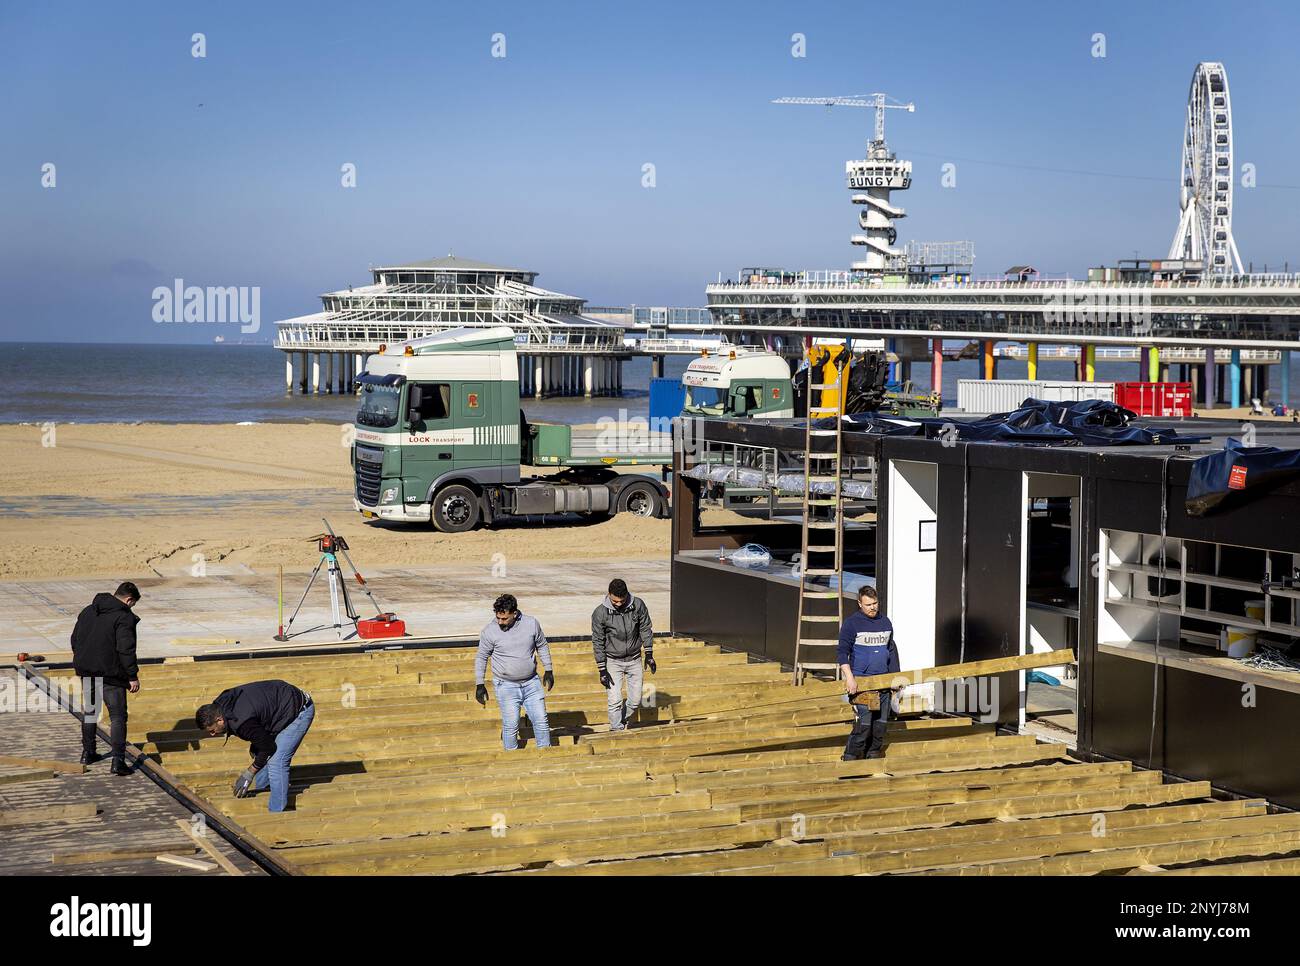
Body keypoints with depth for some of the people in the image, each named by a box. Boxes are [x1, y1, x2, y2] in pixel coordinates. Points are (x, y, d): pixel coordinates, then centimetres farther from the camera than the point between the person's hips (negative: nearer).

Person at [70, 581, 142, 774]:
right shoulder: (124, 617, -13)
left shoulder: (87, 612, 11)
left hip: (86, 671, 7)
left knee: (89, 711, 23)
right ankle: (118, 760, -9)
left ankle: (88, 752, 31)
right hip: (110, 673, -7)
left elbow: (74, 640, 18)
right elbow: (126, 649, -19)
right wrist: (133, 676, -13)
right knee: (118, 716, -1)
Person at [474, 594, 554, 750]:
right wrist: (479, 685, 0)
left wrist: (548, 670, 13)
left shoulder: (531, 624, -5)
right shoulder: (490, 631, -11)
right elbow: (481, 657, 1)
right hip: (506, 686, -2)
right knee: (511, 725, -5)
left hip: (531, 683, 3)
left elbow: (542, 646, 11)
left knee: (541, 721, 5)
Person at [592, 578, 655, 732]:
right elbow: (598, 642, -11)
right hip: (613, 661, -2)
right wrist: (602, 670, -11)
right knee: (615, 701, -9)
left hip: (634, 659, 2)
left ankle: (624, 721, 33)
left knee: (635, 699, 6)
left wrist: (649, 654, -5)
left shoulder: (638, 605, -13)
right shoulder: (600, 613, -18)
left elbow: (646, 629, 1)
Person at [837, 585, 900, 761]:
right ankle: (851, 756, -6)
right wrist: (849, 678, -16)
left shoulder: (885, 622, 14)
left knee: (881, 722, 6)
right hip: (861, 681, -6)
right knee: (864, 722, -14)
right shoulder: (851, 623, -4)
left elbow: (892, 650, 22)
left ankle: (874, 752, 18)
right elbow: (842, 651, -6)